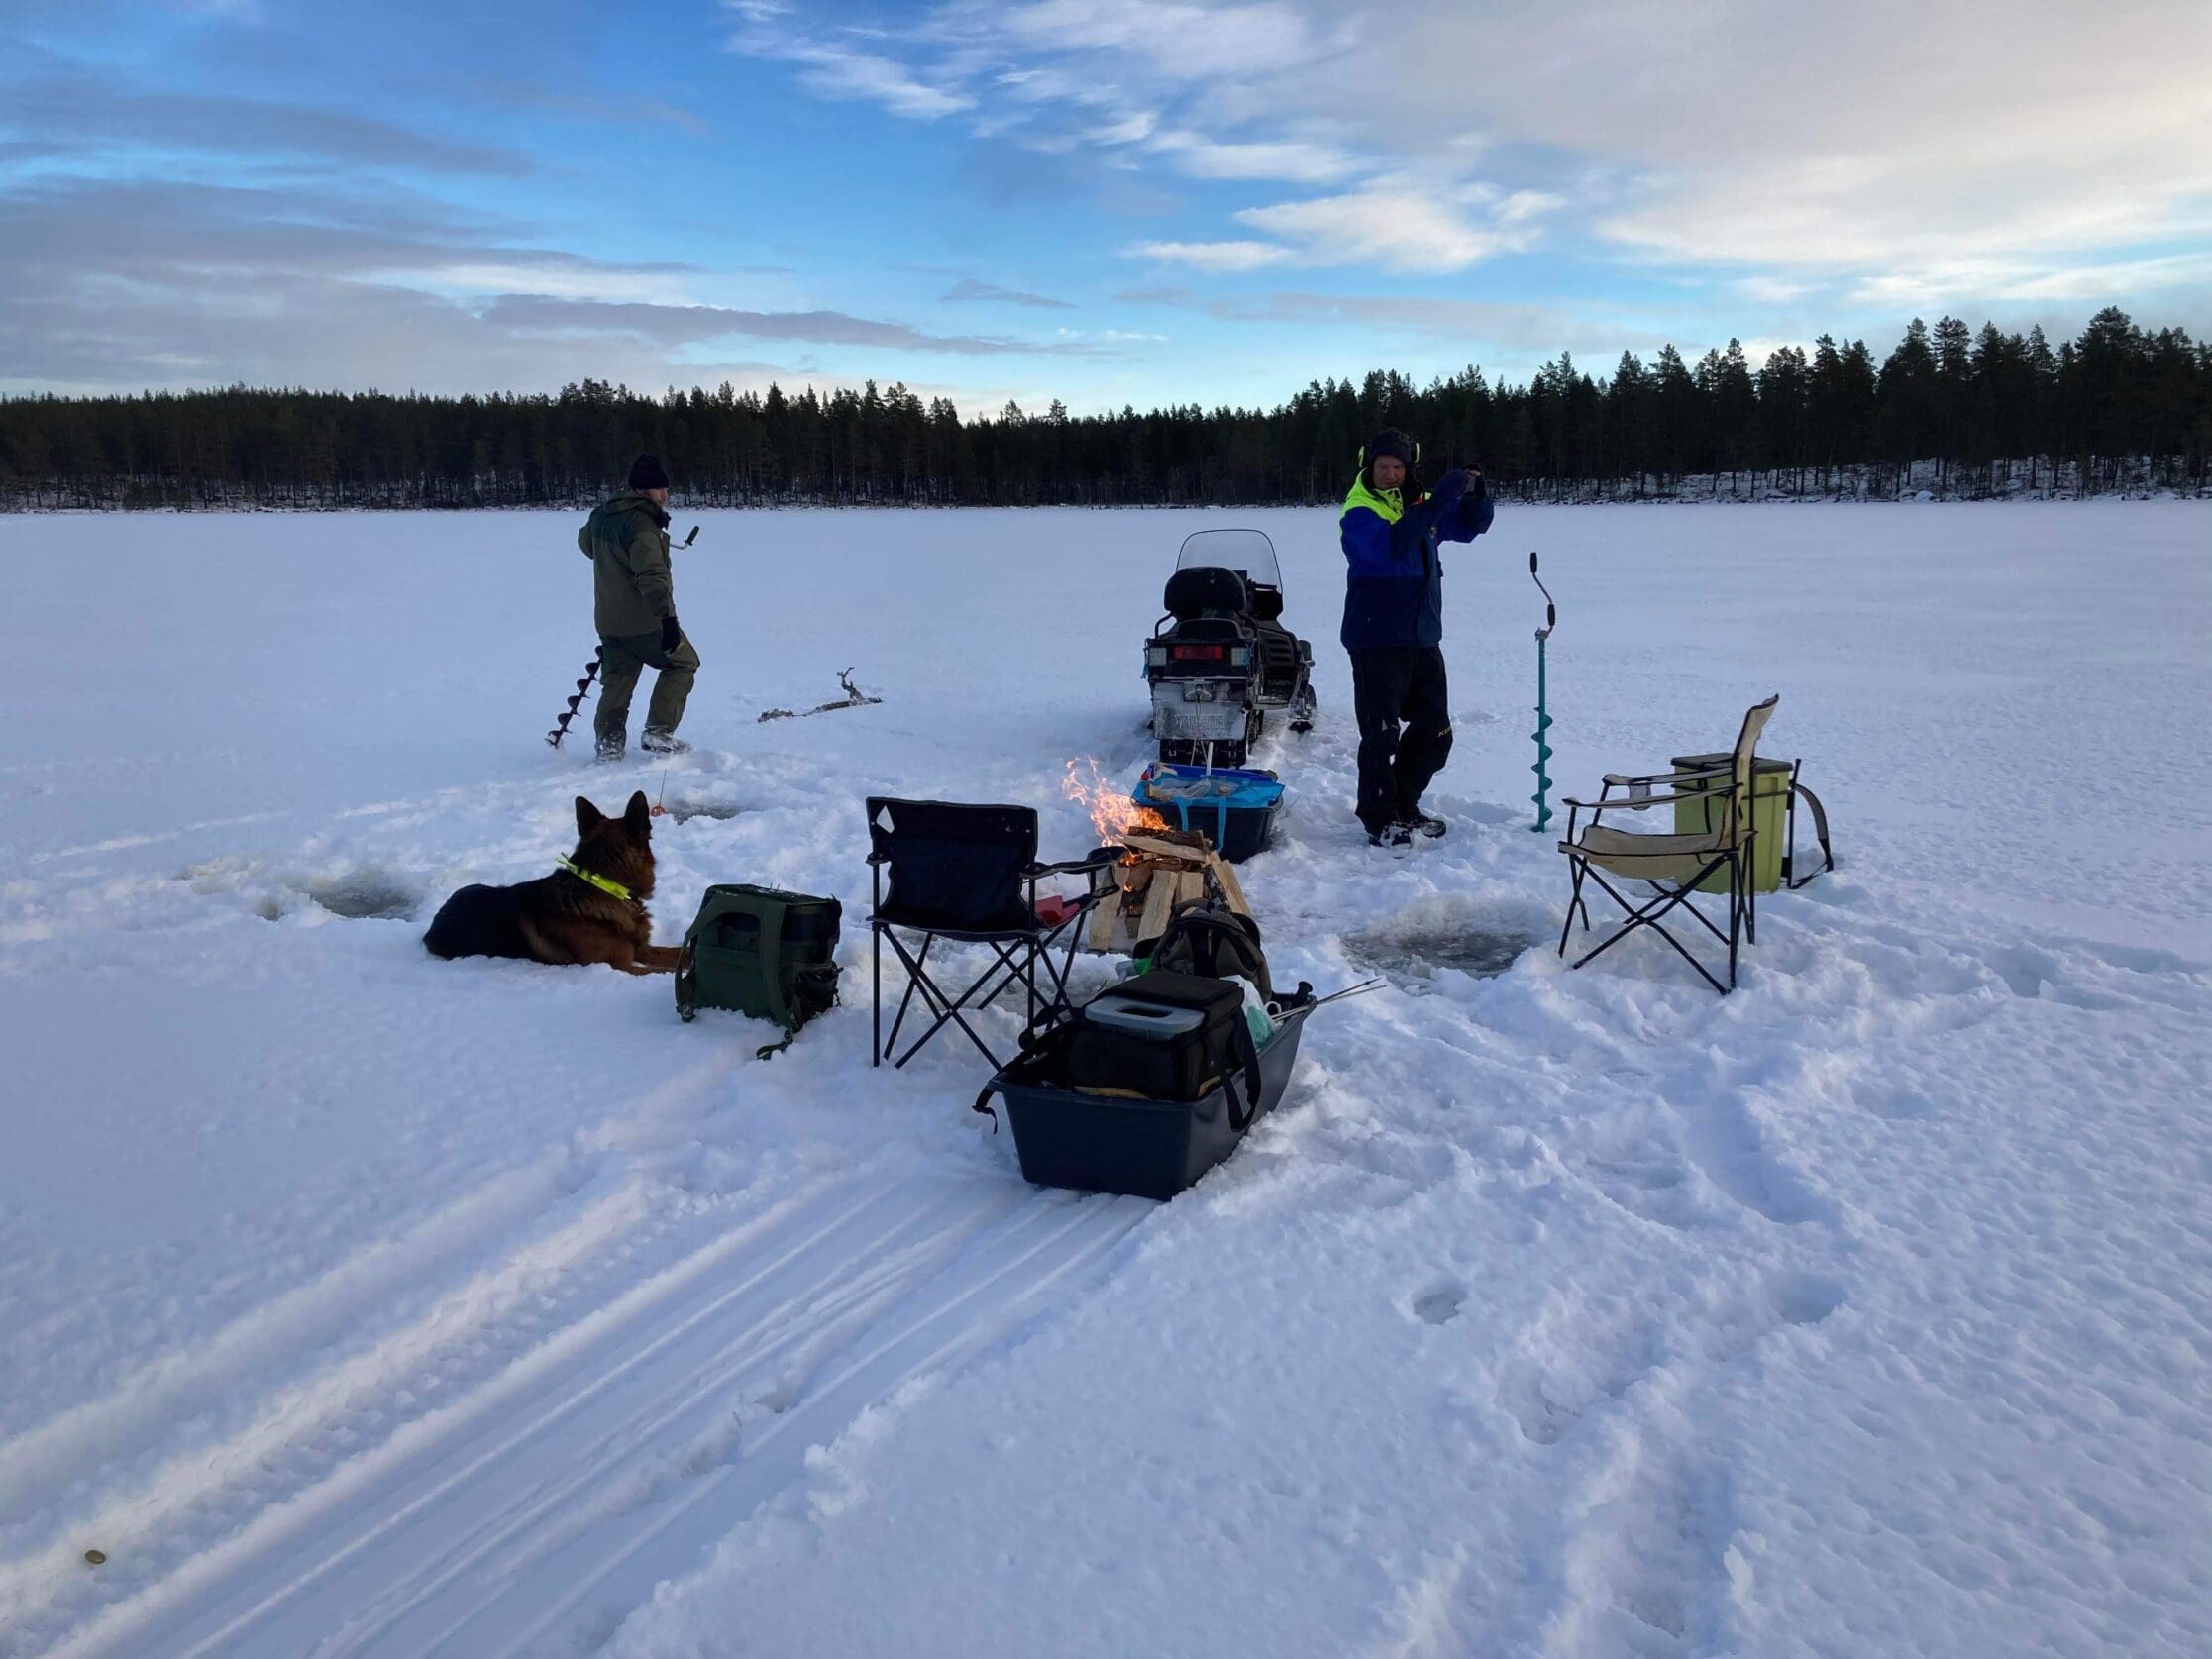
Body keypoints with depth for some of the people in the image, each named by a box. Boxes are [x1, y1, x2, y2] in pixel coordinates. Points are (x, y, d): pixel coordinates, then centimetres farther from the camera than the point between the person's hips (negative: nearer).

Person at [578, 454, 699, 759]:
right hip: (644, 621, -7)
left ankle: (608, 743, 8)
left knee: (616, 681, 16)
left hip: (608, 620, 7)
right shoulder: (642, 524, -20)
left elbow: (585, 542, 31)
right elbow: (652, 575, -29)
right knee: (683, 662, 11)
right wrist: (667, 617, -33)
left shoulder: (601, 515, 8)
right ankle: (659, 732, 4)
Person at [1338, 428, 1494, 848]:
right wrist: (1437, 502, -32)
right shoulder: (1359, 512, -9)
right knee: (1382, 732, -6)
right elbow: (1390, 544, -28)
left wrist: (1475, 493, -3)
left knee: (1434, 731, 12)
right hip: (1377, 640, -7)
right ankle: (1380, 818, 6)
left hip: (1423, 639, 7)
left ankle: (1404, 806, 26)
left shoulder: (1419, 504, 12)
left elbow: (1470, 525, 18)